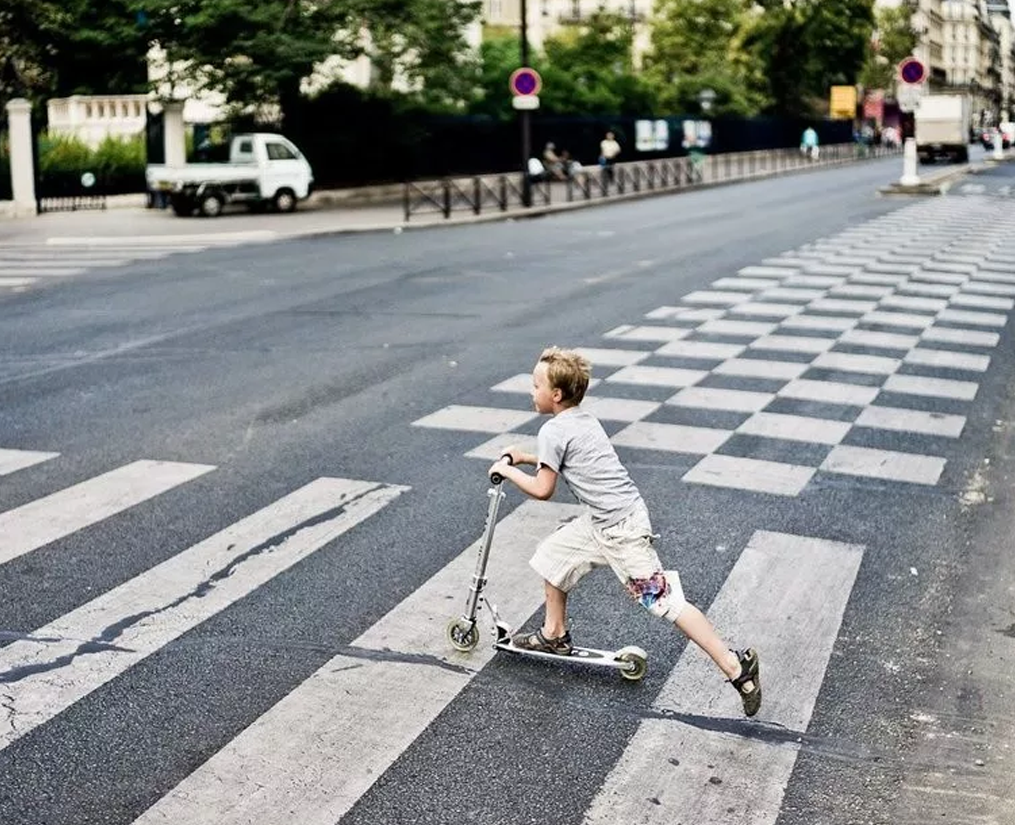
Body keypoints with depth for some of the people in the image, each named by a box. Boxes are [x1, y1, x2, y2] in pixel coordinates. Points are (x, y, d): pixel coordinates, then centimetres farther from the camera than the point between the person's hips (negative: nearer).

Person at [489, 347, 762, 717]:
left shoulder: (553, 431, -14)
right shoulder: (585, 420, 13)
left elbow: (542, 490, -12)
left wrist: (508, 471, 3)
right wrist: (526, 457, 27)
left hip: (621, 529, -10)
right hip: (601, 522, 10)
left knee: (663, 599, -9)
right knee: (552, 555, 20)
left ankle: (735, 665, -8)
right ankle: (554, 635, 36)